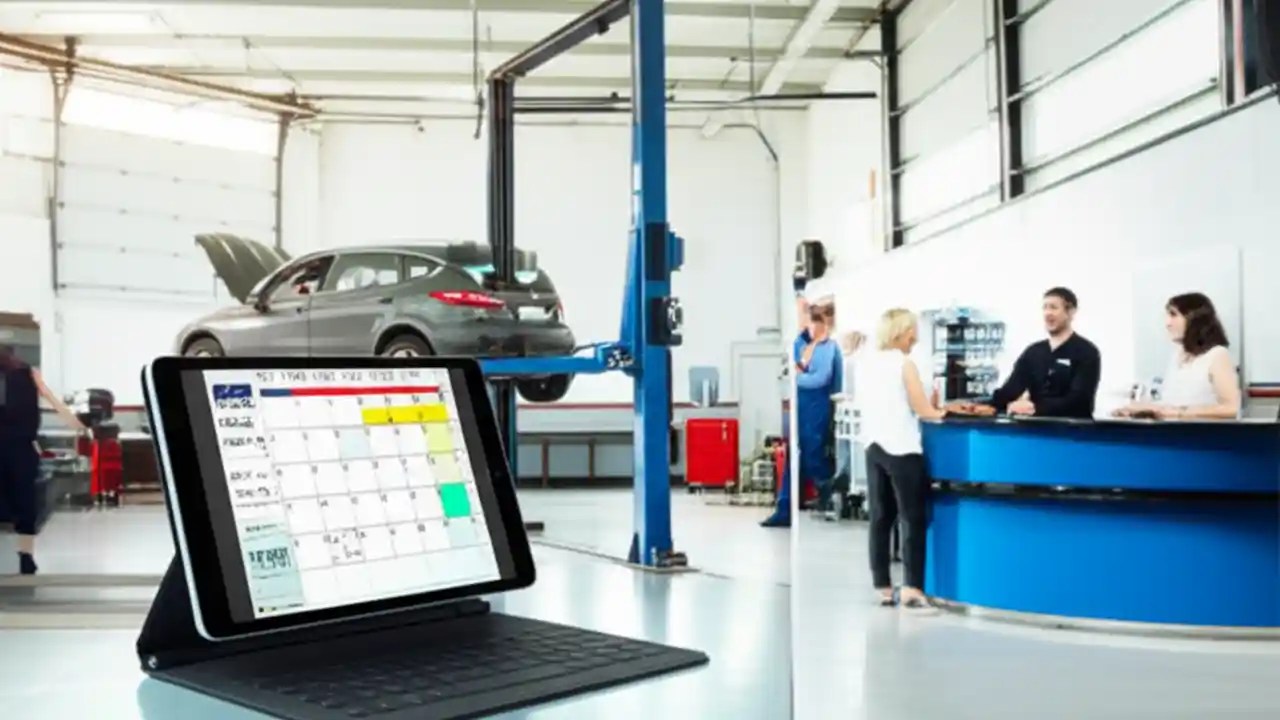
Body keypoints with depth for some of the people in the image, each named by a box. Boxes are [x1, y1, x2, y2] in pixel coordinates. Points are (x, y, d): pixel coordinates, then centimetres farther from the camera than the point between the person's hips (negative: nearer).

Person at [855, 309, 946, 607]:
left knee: (881, 519, 9)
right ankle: (911, 587, -5)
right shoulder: (904, 364, -9)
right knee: (913, 519, -1)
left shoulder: (865, 362, 10)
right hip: (902, 448, -6)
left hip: (874, 447, 7)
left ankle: (883, 587, 12)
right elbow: (922, 410, -8)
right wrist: (940, 413, 11)